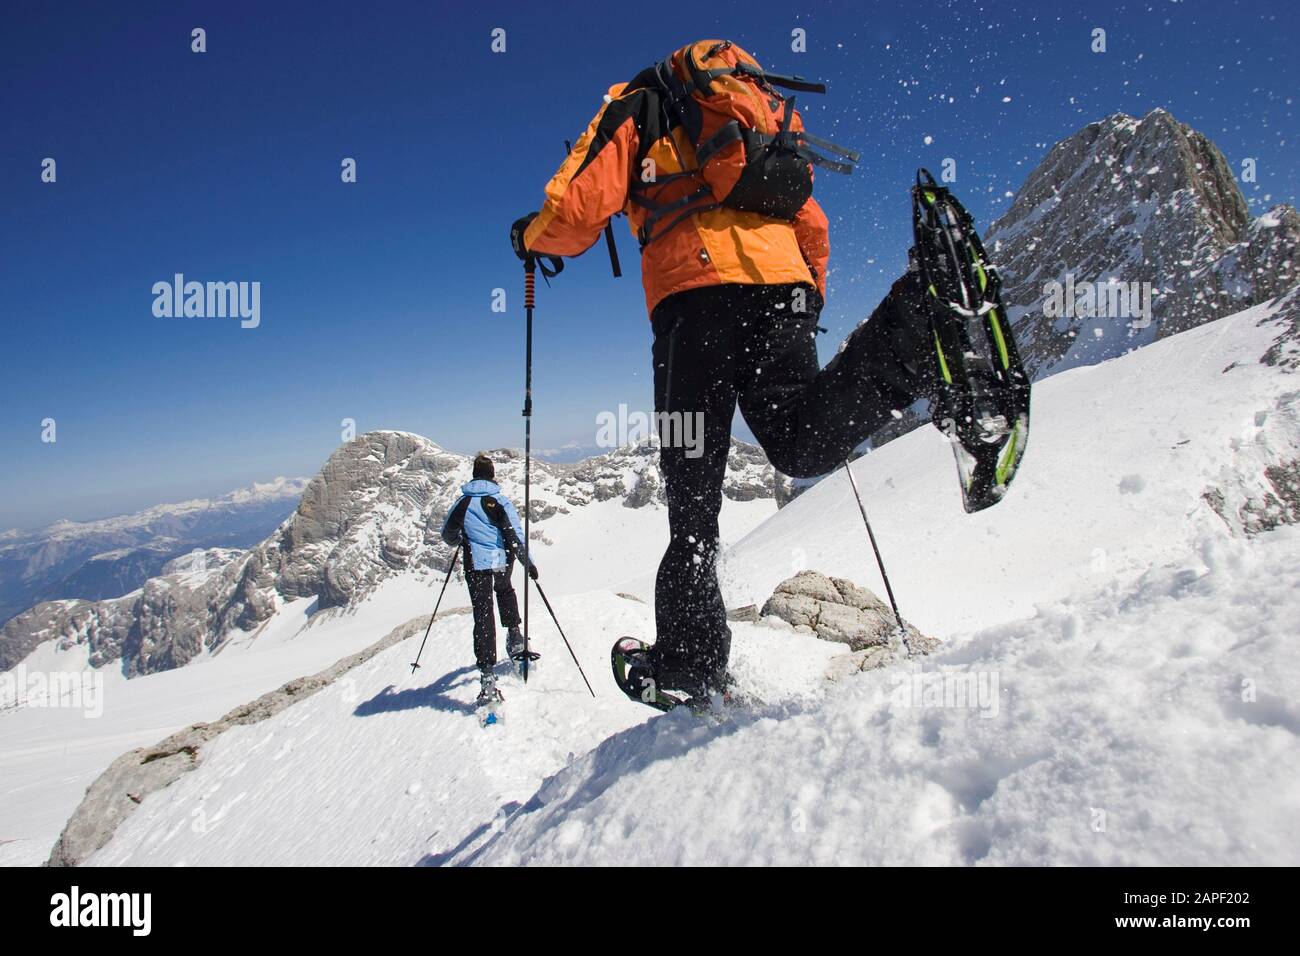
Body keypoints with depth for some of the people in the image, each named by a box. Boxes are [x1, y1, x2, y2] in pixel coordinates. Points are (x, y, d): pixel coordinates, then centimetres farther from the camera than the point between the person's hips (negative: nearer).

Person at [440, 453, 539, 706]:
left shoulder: (462, 503, 2)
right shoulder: (500, 502, -4)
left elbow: (448, 535, 11)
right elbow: (515, 534, -10)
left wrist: (463, 542, 32)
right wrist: (528, 561, -3)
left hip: (476, 565, 0)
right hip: (503, 562, 0)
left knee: (483, 615, 0)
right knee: (504, 590, 34)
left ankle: (487, 675, -6)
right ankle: (514, 637, 26)